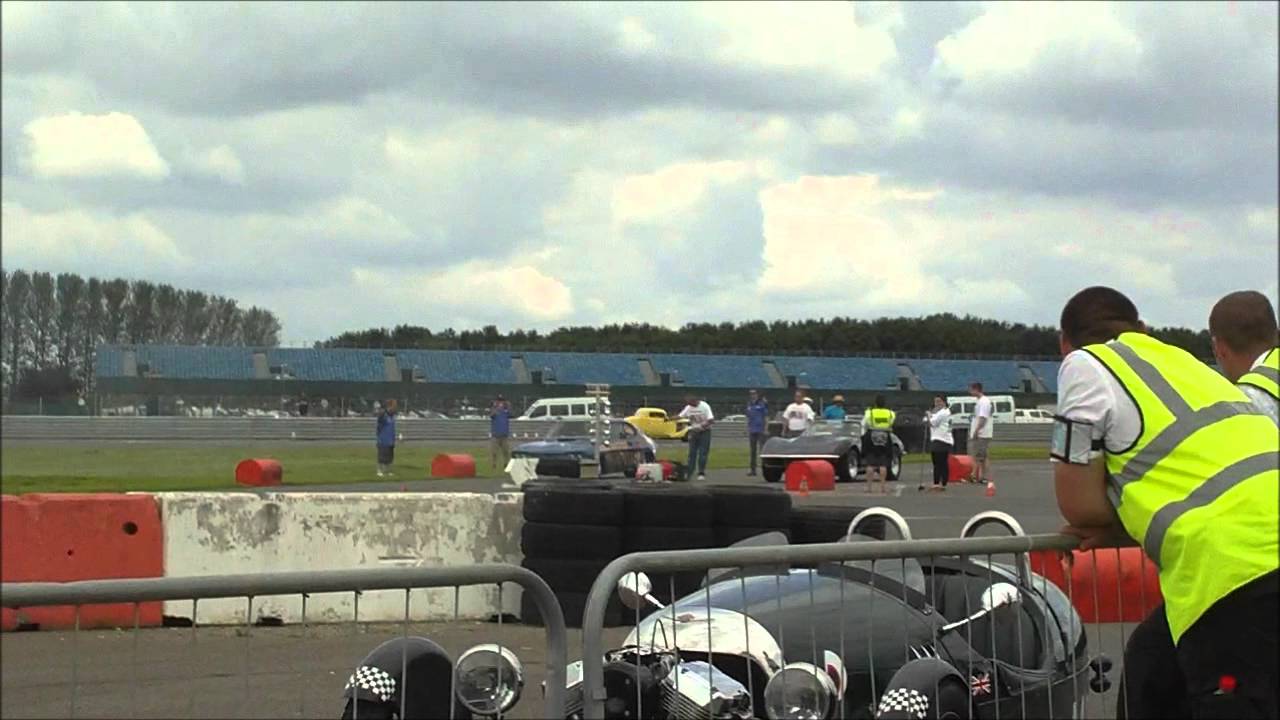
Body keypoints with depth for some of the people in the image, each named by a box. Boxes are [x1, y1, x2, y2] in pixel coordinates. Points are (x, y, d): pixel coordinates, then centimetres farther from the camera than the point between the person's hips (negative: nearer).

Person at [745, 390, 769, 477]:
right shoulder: (749, 405, 12)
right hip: (752, 431, 6)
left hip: (761, 430, -6)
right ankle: (752, 469, 14)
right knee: (753, 451, 9)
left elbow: (766, 417, -5)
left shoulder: (762, 404, -5)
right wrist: (748, 431, 15)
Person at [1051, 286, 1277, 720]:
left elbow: (1079, 503, 5)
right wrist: (1123, 528, 21)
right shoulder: (1179, 359, 29)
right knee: (1152, 672, 26)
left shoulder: (1085, 364, 6)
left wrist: (1115, 518, 23)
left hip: (1238, 573, -9)